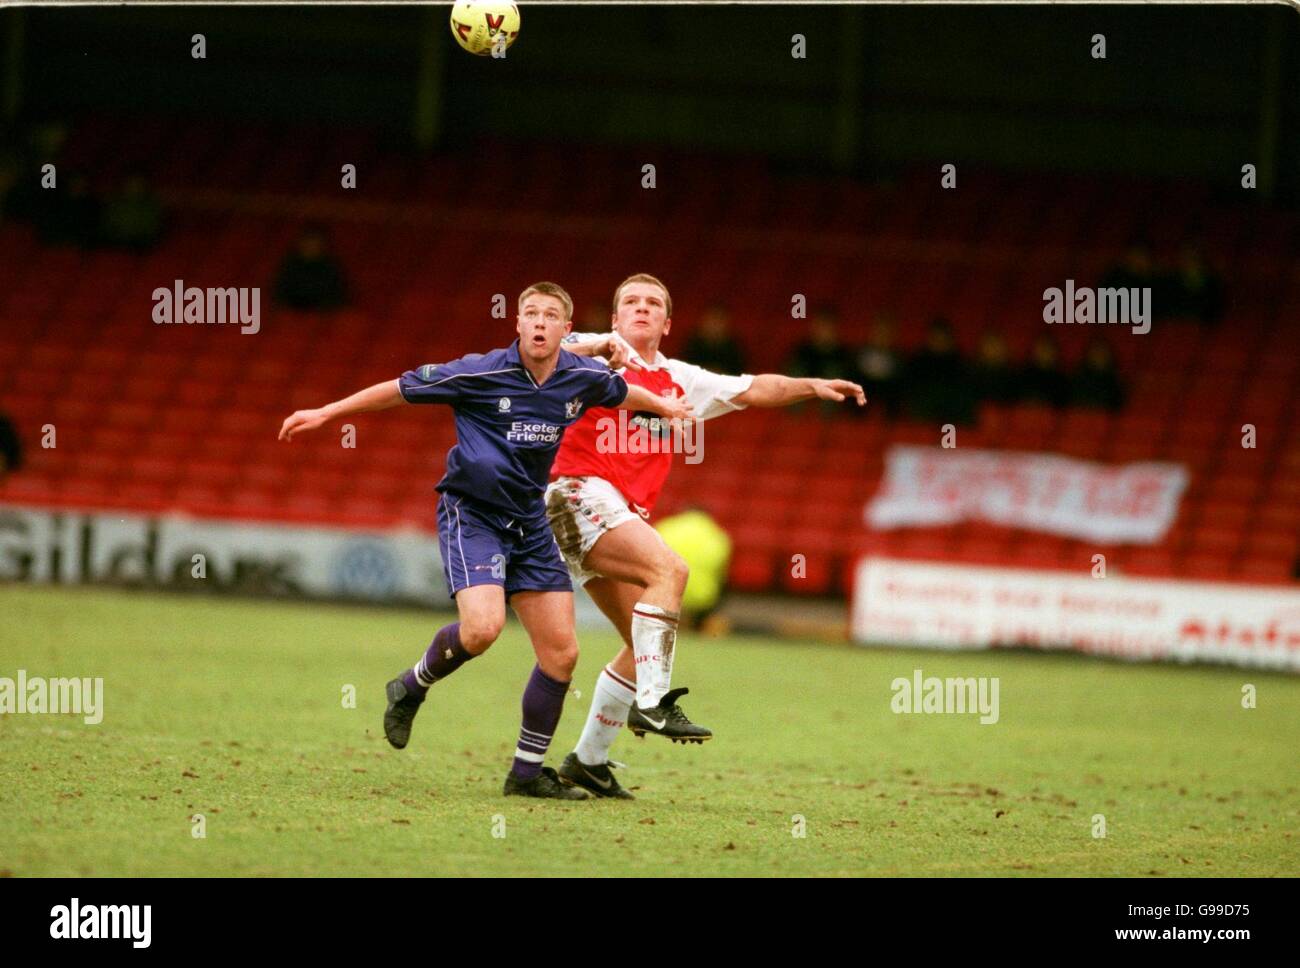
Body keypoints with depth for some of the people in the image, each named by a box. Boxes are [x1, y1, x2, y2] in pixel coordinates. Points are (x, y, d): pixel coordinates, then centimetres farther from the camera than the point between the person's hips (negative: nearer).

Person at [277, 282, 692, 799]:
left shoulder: (584, 378, -1)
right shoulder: (481, 373, -15)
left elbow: (622, 391, 23)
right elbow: (400, 389, -8)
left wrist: (662, 405, 40)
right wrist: (327, 413, -6)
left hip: (528, 521, 5)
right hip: (470, 513, -5)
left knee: (561, 652, 0)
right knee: (482, 627, -28)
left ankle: (527, 772, 13)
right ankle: (411, 688, 2)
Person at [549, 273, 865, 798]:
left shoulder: (680, 381, 23)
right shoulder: (597, 355, 5)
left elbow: (751, 390, 21)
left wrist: (811, 386, 7)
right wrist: (596, 349, -29)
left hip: (625, 514, 8)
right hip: (580, 493, -8)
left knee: (645, 644, 3)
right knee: (669, 568, -28)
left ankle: (588, 759, 12)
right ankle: (652, 703, -32)